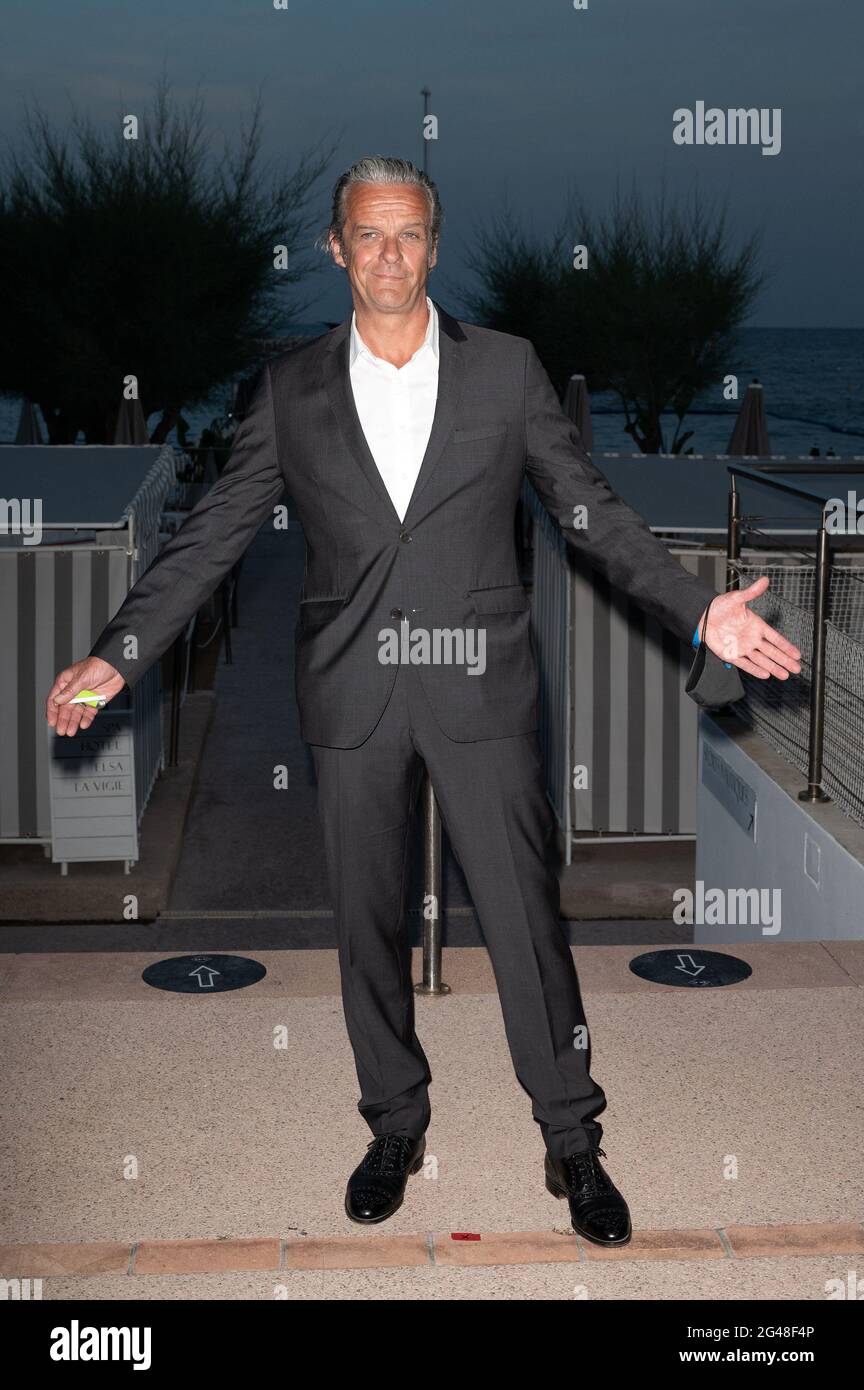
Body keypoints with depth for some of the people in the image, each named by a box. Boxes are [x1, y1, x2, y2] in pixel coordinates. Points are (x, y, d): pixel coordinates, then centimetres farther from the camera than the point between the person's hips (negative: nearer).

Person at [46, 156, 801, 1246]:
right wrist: (118, 654, -5)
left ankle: (572, 1143, 16)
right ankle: (396, 1125, 29)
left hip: (478, 688, -1)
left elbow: (592, 512, 3)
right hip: (351, 699, 2)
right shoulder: (292, 389, 5)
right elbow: (213, 533, 4)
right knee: (367, 922, 11)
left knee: (524, 918, 1)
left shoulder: (507, 370, 3)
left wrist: (699, 614, -8)